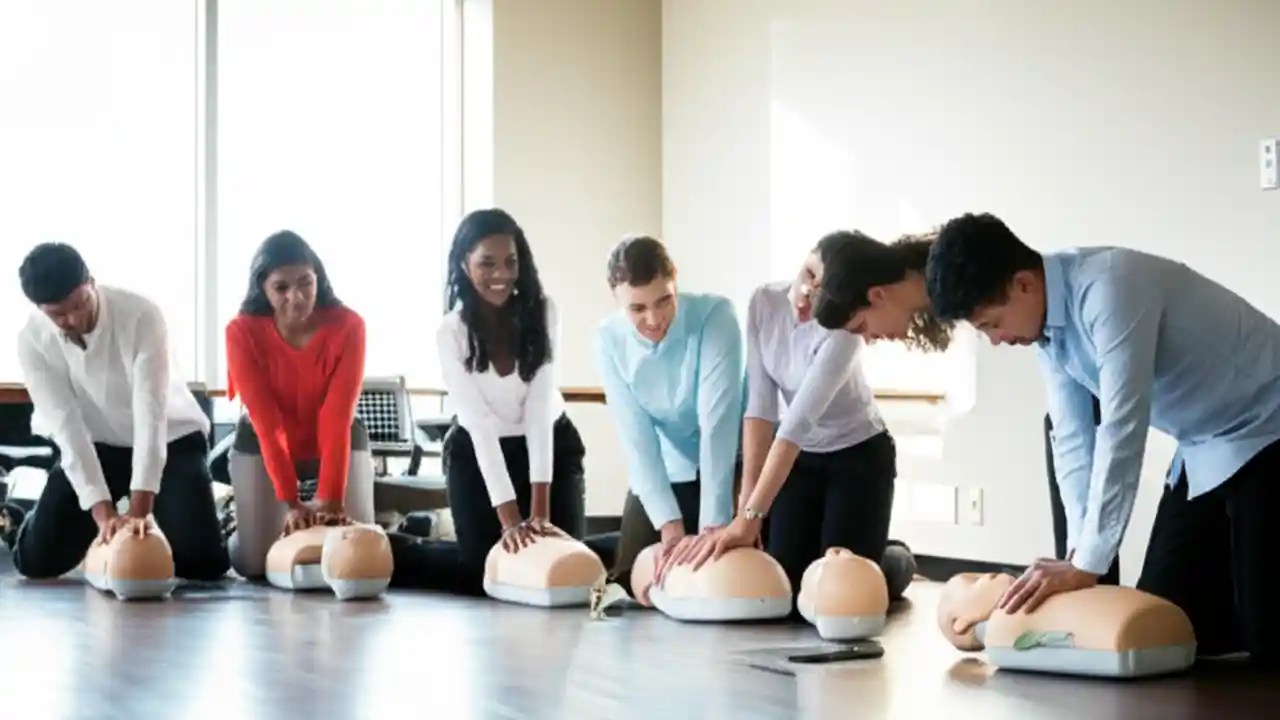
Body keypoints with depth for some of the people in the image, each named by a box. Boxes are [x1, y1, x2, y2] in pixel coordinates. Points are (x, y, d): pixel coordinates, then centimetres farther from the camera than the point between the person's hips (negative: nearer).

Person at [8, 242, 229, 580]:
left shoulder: (142, 315, -29)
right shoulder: (33, 340, -19)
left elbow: (150, 412, -33)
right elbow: (66, 425, -23)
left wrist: (139, 508, -40)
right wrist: (102, 511, -33)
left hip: (171, 439, -2)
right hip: (95, 446, 2)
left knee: (202, 562, -17)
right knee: (36, 560, -10)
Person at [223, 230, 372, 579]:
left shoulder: (347, 325, -24)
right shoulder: (242, 332, -24)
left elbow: (337, 418, -29)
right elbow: (267, 422, -27)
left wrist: (331, 499, -37)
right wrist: (291, 501, -34)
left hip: (337, 443, 1)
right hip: (261, 445, 0)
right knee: (254, 564, -9)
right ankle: (238, 519, 26)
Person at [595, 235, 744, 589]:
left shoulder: (715, 315, -27)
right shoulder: (609, 339, -16)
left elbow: (717, 421, -31)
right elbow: (635, 434, -21)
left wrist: (712, 525, -37)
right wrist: (669, 524, -31)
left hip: (726, 470, -2)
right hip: (658, 475, 3)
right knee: (634, 580, -1)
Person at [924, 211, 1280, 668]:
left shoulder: (1109, 287, -30)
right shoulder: (1048, 324, -3)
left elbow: (1121, 432, -32)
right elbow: (1073, 439, -1)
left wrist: (1087, 565, -29)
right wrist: (1078, 556, -11)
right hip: (1203, 450, 8)